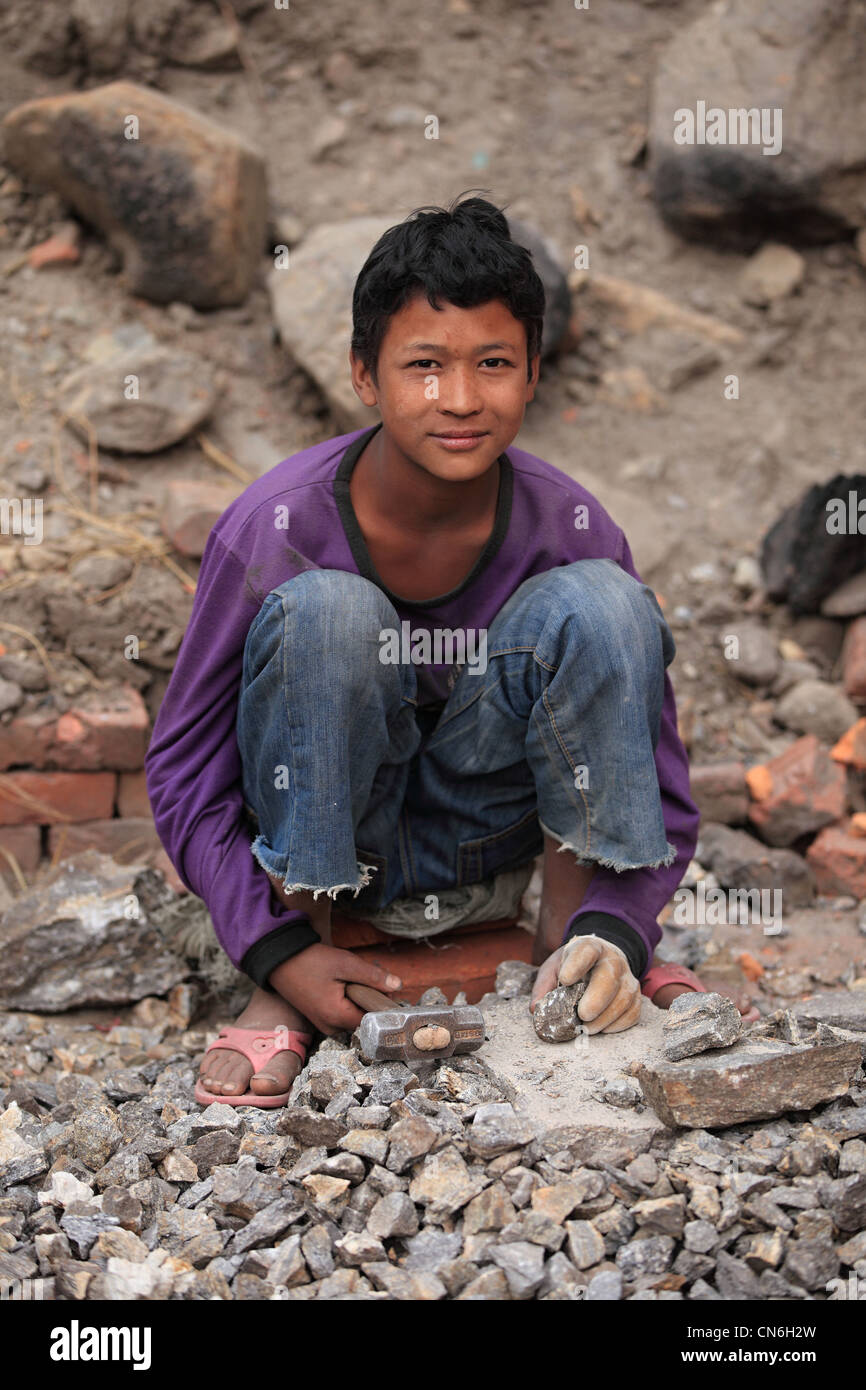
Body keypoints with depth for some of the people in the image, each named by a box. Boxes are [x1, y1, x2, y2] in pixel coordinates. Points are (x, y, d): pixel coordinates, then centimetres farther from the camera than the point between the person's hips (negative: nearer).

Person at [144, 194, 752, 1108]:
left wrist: (615, 931, -29)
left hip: (480, 834, 1)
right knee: (327, 609, -32)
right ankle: (287, 998, -17)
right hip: (318, 839, -1)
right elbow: (184, 767, -14)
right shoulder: (274, 528, -22)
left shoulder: (570, 530, -17)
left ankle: (567, 938, -9)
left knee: (601, 600, -24)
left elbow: (660, 786, -11)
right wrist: (278, 948, -24)